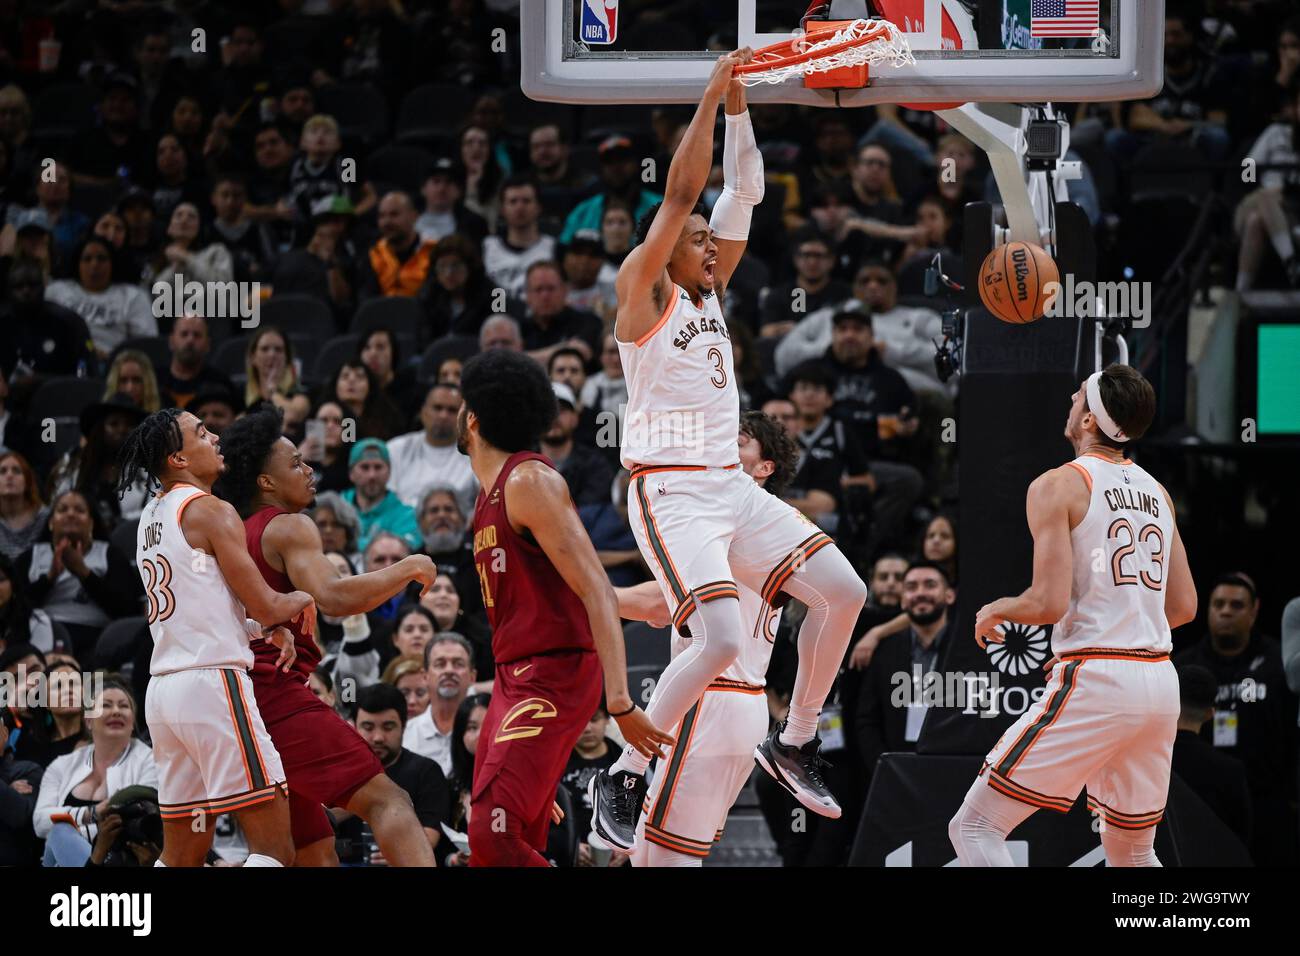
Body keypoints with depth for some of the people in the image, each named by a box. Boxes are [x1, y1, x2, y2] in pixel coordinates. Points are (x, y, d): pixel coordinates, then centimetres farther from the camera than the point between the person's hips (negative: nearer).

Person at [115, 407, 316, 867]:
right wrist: (301, 600, 12)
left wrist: (267, 629, 13)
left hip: (163, 687, 9)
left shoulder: (151, 518, 19)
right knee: (274, 847, -9)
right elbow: (265, 605, -9)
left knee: (182, 855, 13)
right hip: (214, 681, -9)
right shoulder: (210, 511, -7)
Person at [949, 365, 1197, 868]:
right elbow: (1183, 607, 17)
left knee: (975, 826, -2)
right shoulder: (1156, 492, 15)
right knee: (1131, 853, 23)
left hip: (1095, 683, -7)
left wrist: (995, 611, 6)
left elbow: (1050, 602, -14)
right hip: (1160, 680, 7)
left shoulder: (1058, 486, -6)